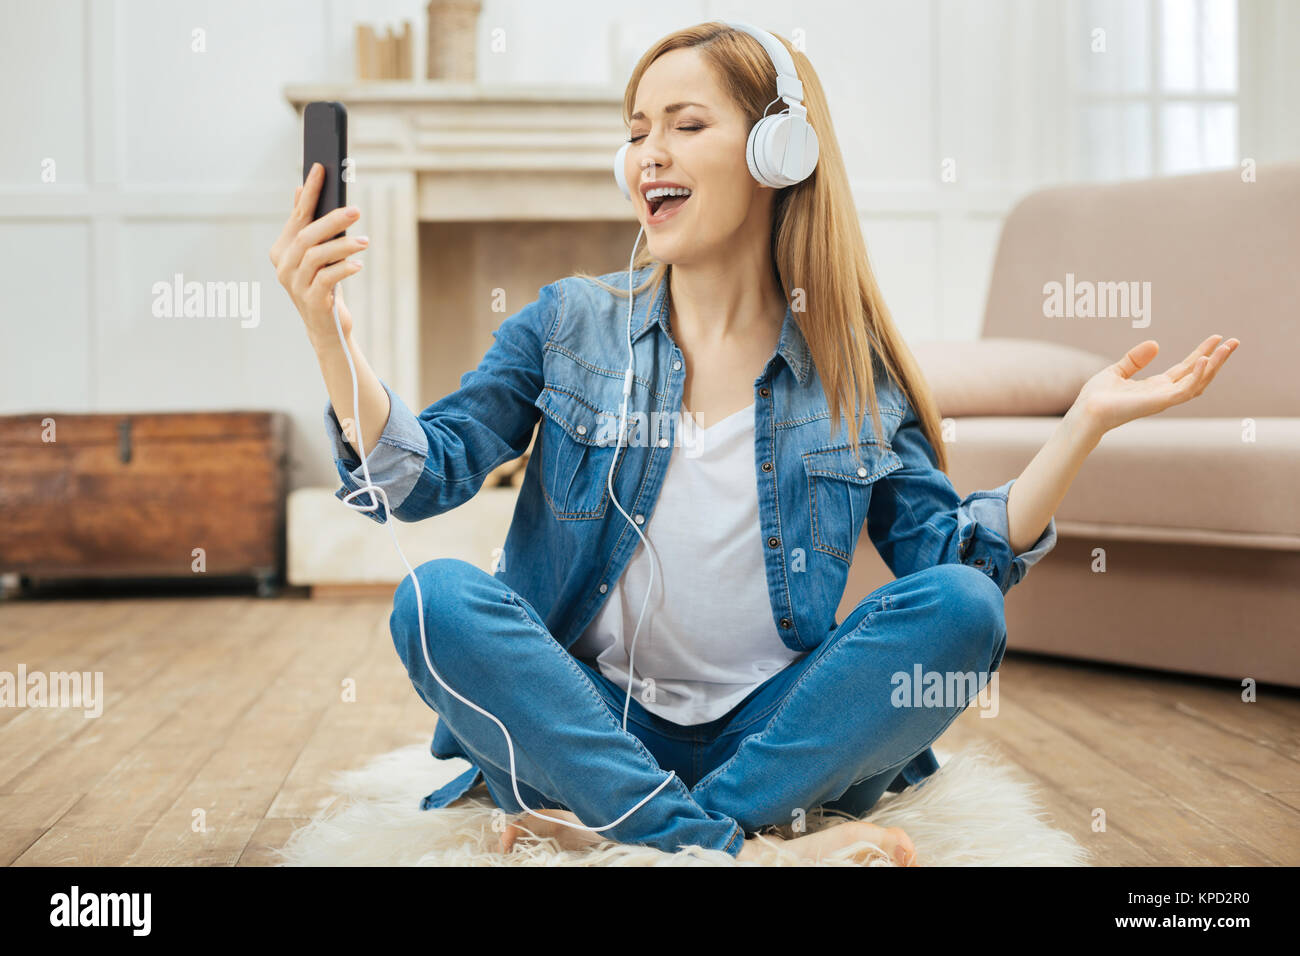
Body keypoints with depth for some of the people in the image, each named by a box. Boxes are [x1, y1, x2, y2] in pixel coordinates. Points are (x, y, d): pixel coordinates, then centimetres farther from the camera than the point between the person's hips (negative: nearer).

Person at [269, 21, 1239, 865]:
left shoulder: (856, 373, 6)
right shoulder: (566, 327, 5)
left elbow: (954, 557, 2)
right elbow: (421, 476, -4)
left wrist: (1087, 421, -7)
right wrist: (329, 331, -19)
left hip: (769, 735, 1)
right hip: (585, 722, 0)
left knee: (962, 606, -24)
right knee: (440, 598, -27)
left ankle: (614, 826, -24)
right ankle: (732, 849, -30)